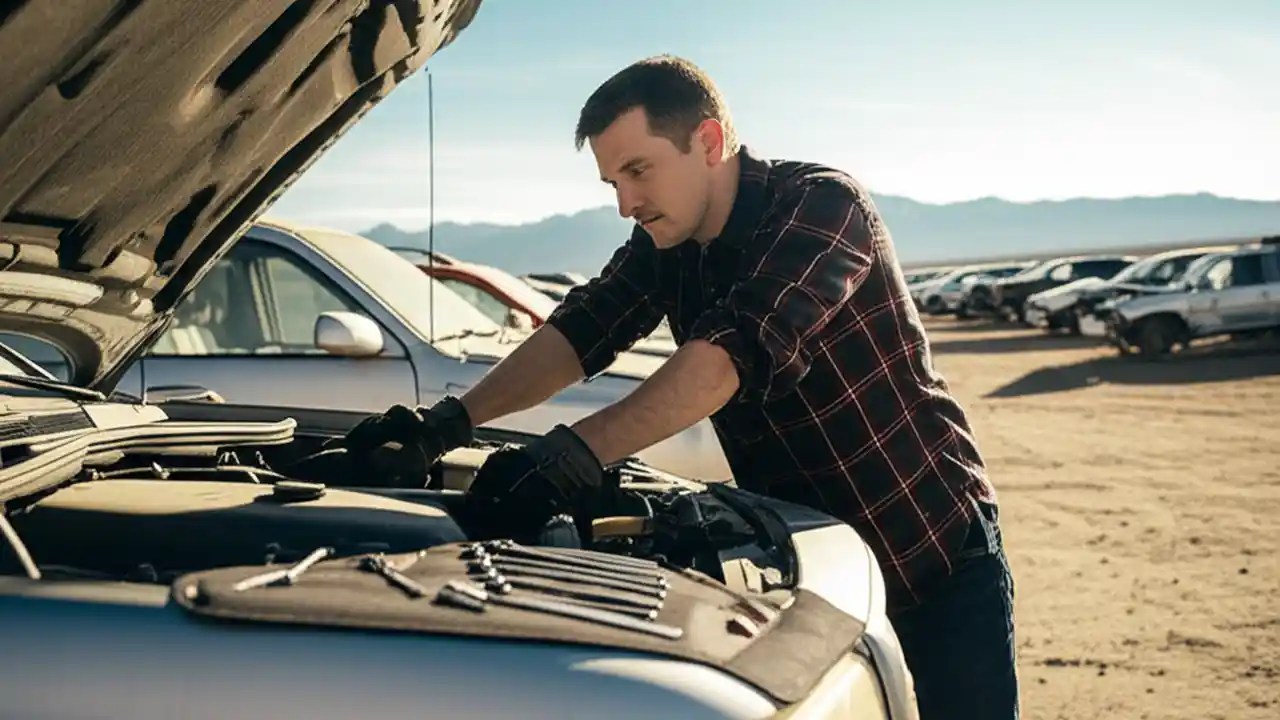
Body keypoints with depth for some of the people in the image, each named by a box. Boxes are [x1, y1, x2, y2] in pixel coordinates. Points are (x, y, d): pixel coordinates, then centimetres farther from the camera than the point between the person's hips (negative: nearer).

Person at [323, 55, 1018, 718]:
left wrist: (577, 452, -41)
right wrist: (452, 420, -19)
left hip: (938, 549, -6)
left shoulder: (821, 204, -21)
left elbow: (735, 354, -34)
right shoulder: (664, 245, 3)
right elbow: (577, 333, -4)